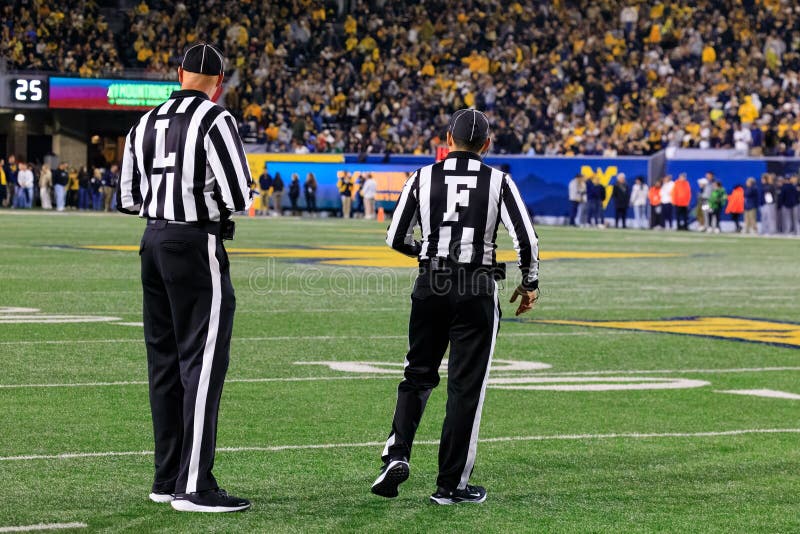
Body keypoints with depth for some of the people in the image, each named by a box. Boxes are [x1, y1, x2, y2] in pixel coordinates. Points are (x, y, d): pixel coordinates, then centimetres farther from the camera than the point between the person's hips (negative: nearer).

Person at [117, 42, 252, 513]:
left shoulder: (146, 124, 10)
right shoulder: (215, 121, -11)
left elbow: (128, 200, 15)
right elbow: (238, 198, -15)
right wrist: (226, 191, 6)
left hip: (154, 242, 7)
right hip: (197, 246, -7)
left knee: (165, 362, 13)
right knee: (203, 363, -5)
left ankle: (168, 478, 19)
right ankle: (195, 486, -7)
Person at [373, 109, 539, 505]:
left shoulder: (423, 178, 3)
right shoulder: (498, 182, -1)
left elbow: (396, 239, 7)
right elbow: (526, 240, -7)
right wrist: (529, 283, 9)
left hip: (430, 286, 2)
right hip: (477, 290, -2)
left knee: (418, 374, 17)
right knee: (466, 386, 4)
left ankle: (397, 454, -3)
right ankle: (450, 484, 5)